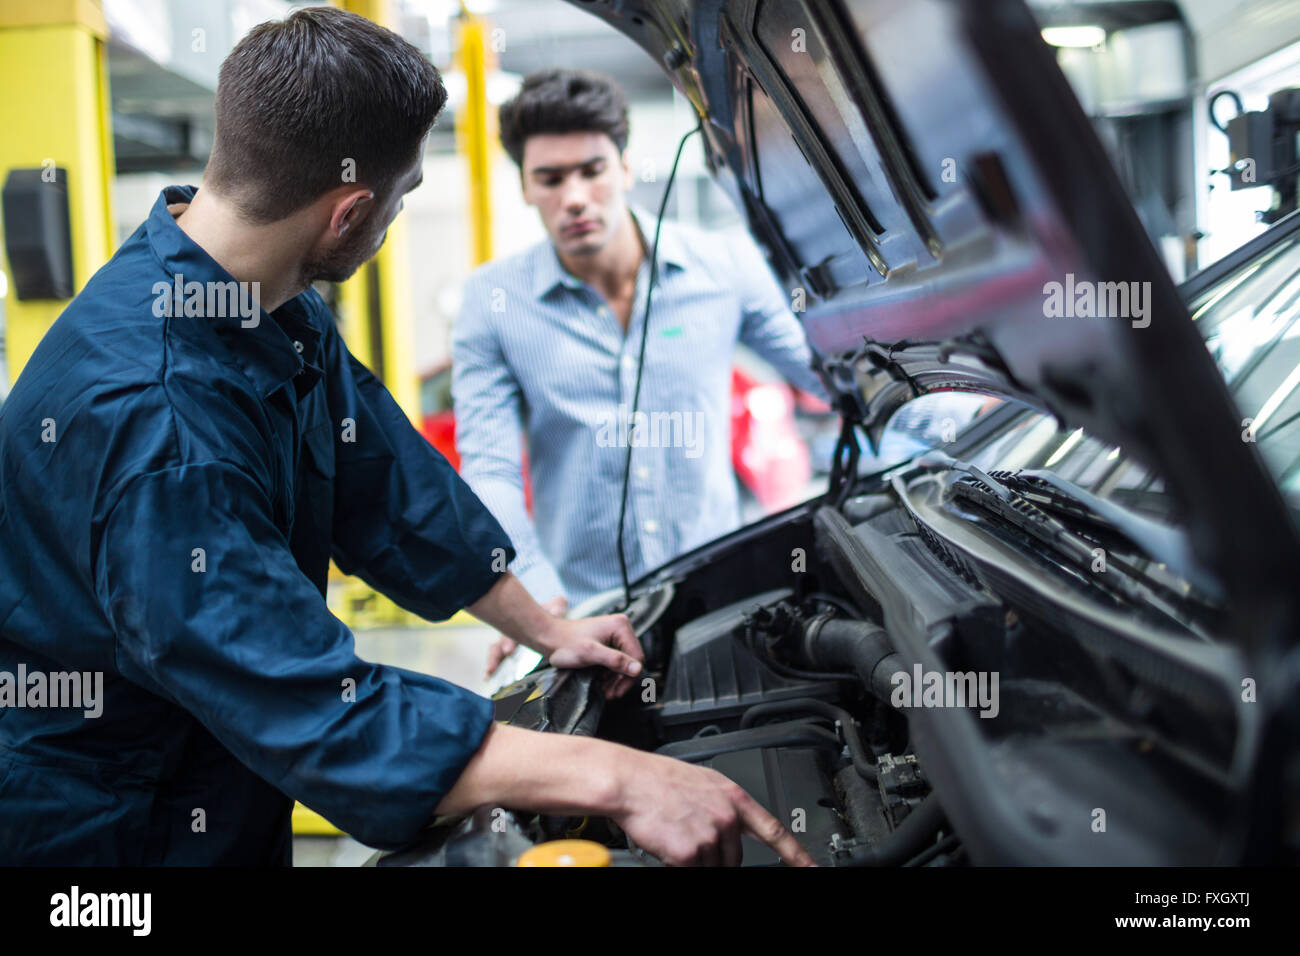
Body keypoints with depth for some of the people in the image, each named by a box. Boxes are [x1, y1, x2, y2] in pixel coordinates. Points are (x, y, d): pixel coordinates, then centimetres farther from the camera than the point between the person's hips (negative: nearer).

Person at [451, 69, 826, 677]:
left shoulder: (725, 267, 0)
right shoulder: (493, 302, -2)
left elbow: (832, 367, 11)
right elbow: (489, 470, -7)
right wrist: (538, 599, -20)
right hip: (583, 613, -1)